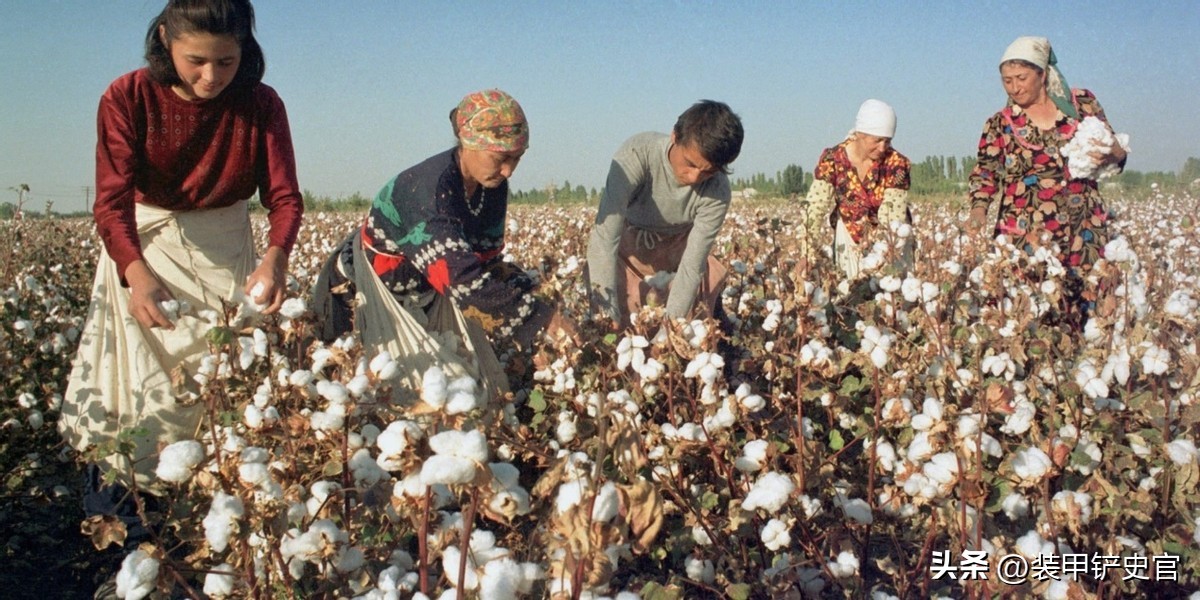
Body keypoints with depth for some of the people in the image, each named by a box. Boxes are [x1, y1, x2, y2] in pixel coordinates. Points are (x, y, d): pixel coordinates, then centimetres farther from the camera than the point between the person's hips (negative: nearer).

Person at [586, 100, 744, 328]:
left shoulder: (717, 192, -30)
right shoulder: (637, 154, -37)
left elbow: (693, 265, -25)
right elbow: (604, 237, -41)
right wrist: (608, 315, -46)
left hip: (677, 249, 1)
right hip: (628, 246, -1)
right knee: (619, 331, -12)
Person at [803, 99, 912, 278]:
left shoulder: (897, 164, -16)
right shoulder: (832, 159, -14)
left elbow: (892, 217, -19)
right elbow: (815, 207, -15)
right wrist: (807, 252, -24)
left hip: (890, 239, 0)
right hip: (849, 235, 0)